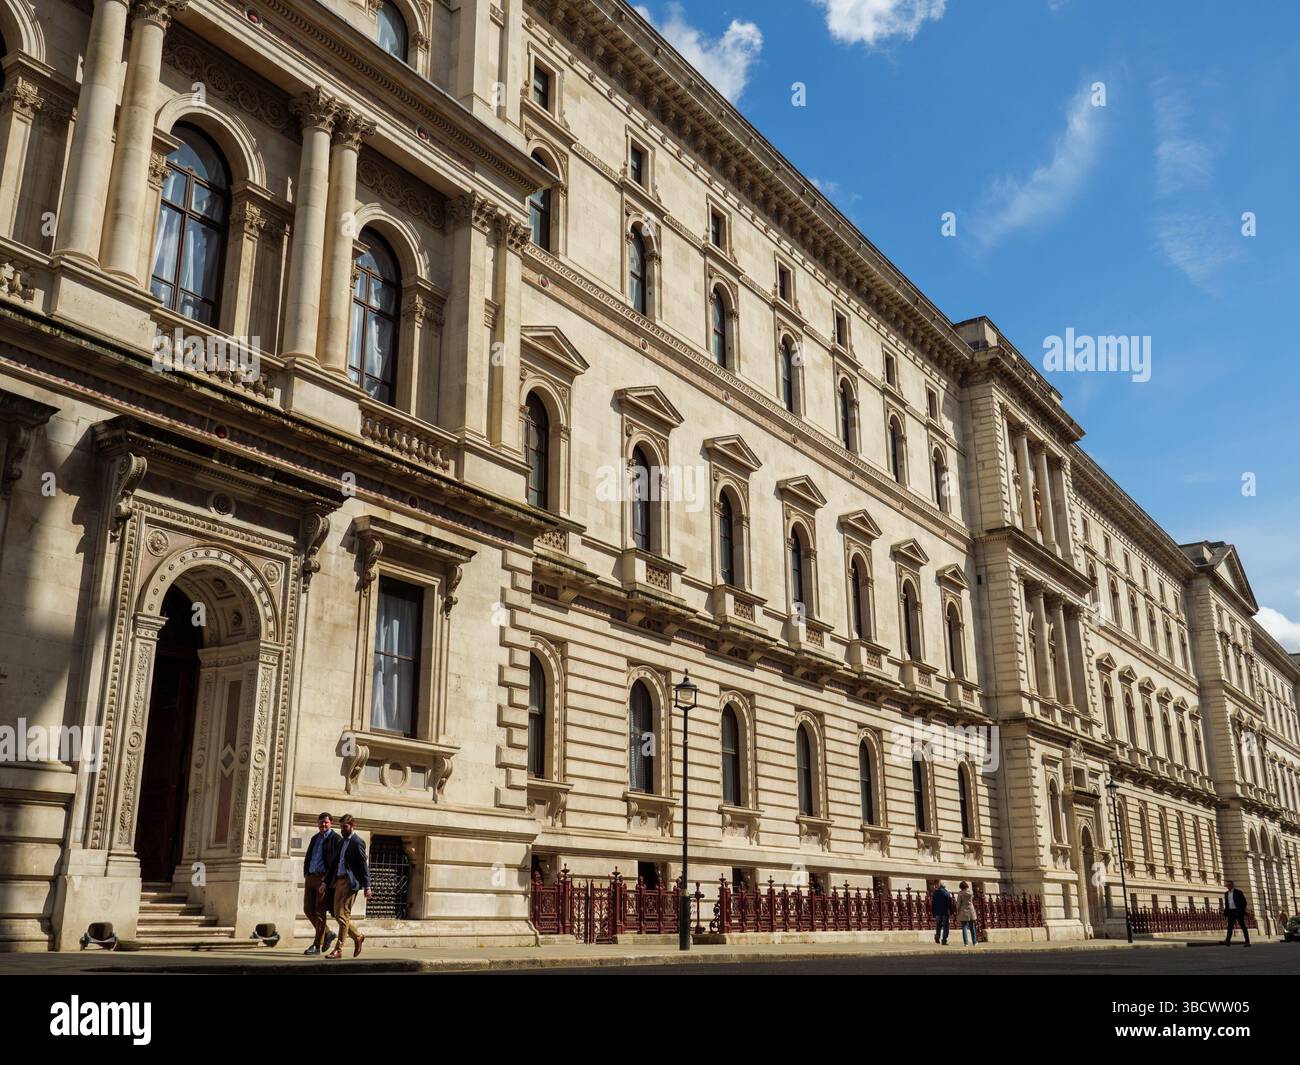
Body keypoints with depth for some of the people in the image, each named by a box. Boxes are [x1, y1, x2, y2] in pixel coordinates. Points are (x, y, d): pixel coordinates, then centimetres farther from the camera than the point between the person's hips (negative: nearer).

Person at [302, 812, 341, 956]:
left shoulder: (335, 839, -5)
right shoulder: (315, 838, 18)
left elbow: (336, 862, -11)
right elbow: (307, 858, 23)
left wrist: (326, 881, -16)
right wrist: (306, 875, 10)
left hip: (324, 879, -7)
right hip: (311, 878, 7)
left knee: (320, 911, -4)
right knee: (308, 910, 7)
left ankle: (317, 945, 2)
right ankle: (327, 933, 25)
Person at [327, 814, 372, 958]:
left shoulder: (358, 842, -9)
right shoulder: (342, 842, 18)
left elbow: (364, 865, -11)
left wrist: (367, 887, -14)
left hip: (350, 882, -9)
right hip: (339, 881, 9)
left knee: (343, 915, -8)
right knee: (338, 914, 11)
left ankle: (339, 950, -4)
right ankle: (357, 937, 28)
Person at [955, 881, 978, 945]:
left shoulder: (960, 893, -6)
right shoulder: (971, 892, 2)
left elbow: (958, 903, -8)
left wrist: (958, 912, 1)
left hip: (963, 911, -3)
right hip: (971, 910, 3)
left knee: (964, 927, -1)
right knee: (972, 927, 12)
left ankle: (965, 942, -7)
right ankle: (974, 942, 16)